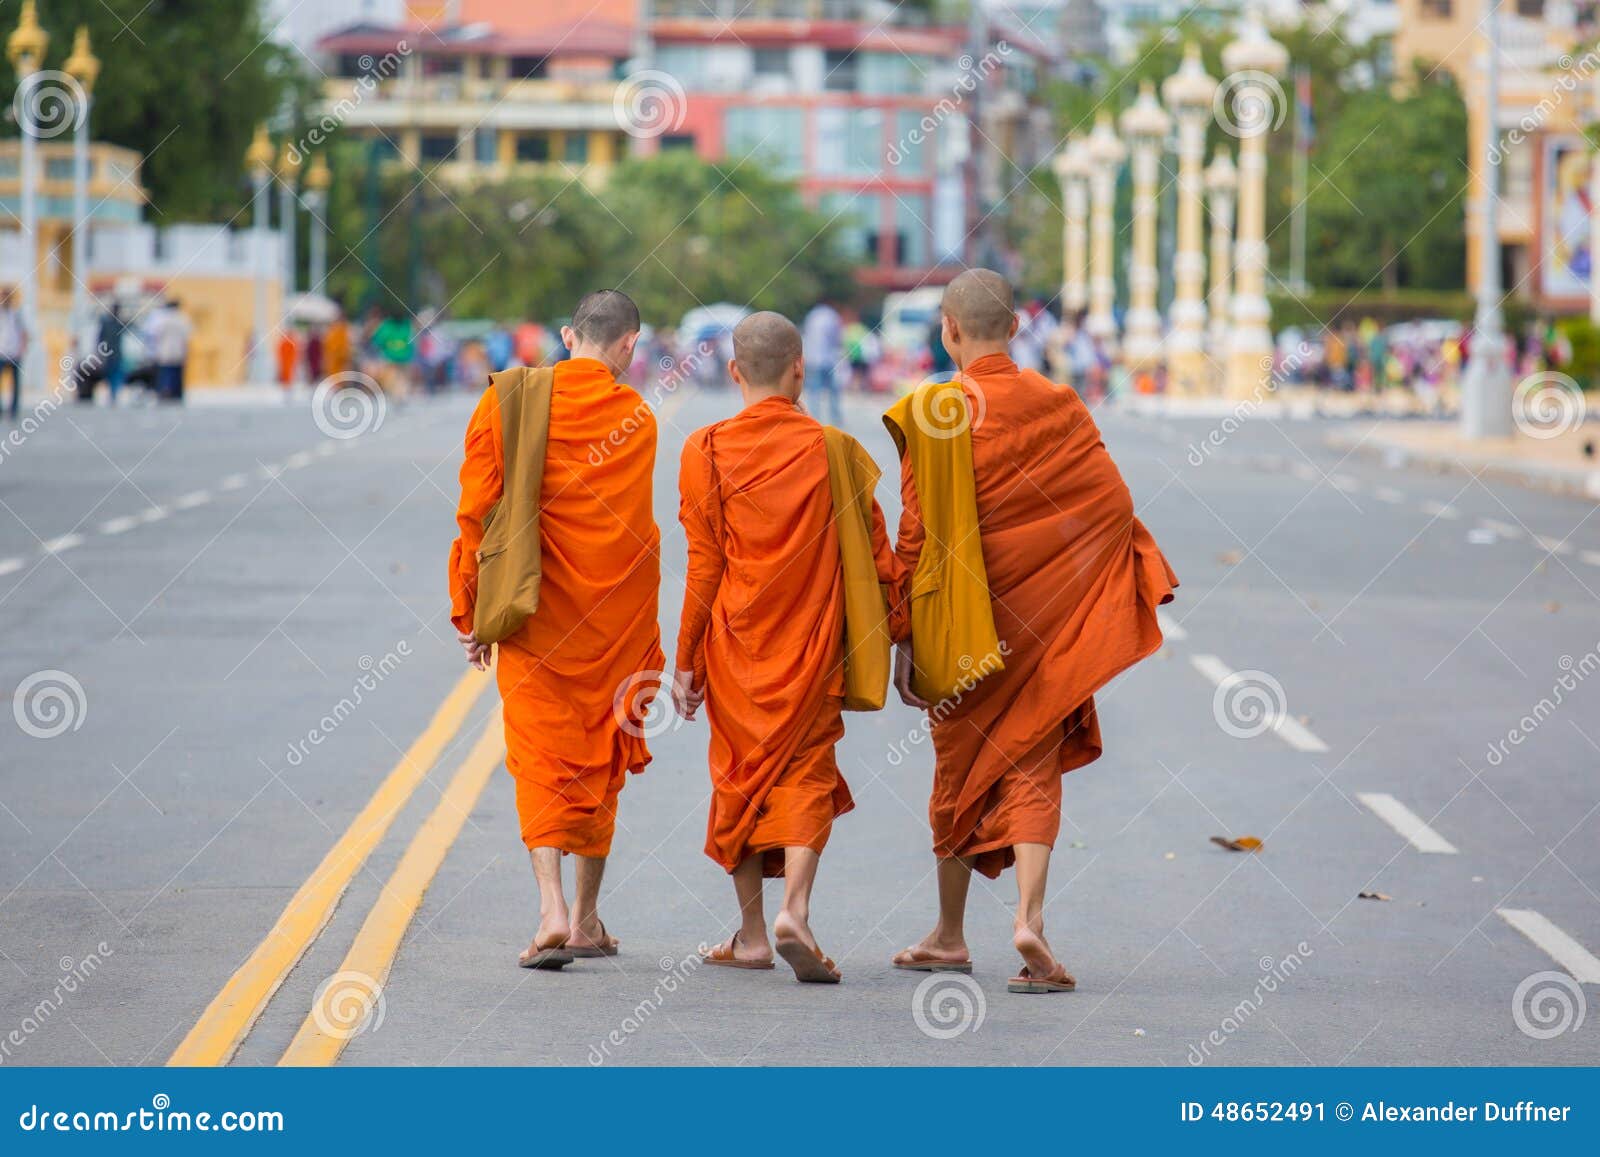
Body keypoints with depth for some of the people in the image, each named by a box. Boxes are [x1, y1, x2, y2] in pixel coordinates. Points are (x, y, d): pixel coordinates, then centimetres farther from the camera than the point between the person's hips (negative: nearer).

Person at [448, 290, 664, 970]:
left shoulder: (508, 402, -3)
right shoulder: (638, 419, -3)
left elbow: (477, 512, -2)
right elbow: (636, 529, 0)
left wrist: (470, 611, 5)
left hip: (533, 610, -1)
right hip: (616, 619, 1)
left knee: (540, 758, 0)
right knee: (601, 758, 14)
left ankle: (552, 909, -19)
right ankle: (587, 918, 21)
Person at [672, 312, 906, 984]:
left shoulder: (708, 451, -5)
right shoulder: (833, 450, -3)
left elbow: (703, 568, -4)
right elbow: (876, 551, 0)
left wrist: (686, 660, 3)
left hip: (735, 642, 0)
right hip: (813, 641, 0)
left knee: (740, 773, 13)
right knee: (807, 770, 5)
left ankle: (752, 932, 17)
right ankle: (796, 908, -17)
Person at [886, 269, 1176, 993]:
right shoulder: (1058, 406, -4)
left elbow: (914, 535, -6)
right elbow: (1114, 504, -2)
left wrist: (906, 639, -1)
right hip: (1041, 625, 0)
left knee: (958, 769, 14)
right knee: (1031, 769, 2)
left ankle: (950, 936, 23)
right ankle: (1030, 915, -19)